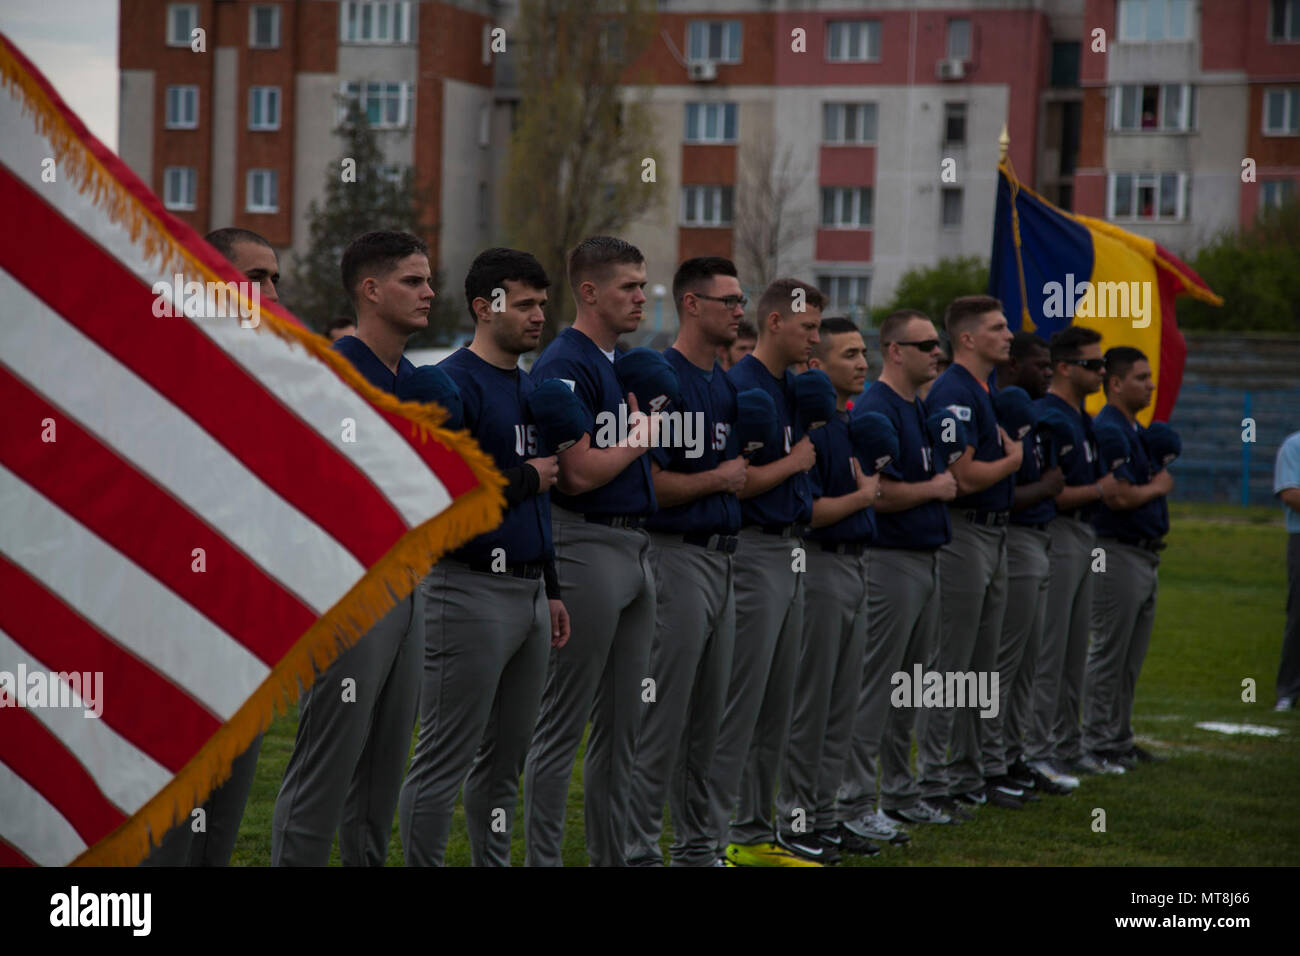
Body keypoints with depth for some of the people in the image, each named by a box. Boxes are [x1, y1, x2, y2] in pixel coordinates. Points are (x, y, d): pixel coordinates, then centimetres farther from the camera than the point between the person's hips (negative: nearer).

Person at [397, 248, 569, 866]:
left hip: (529, 589, 9)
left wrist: (551, 589, 21)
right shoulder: (453, 384, -11)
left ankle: (493, 863, 21)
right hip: (472, 591, -9)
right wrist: (527, 478, -11)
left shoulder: (531, 388, 18)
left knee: (506, 755, 14)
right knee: (445, 760, -7)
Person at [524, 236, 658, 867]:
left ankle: (611, 855, 19)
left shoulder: (624, 364, 16)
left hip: (635, 548, 9)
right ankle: (541, 856, 1)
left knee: (621, 722, 13)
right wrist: (641, 438, -8)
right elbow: (579, 473, -21)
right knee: (563, 726, -4)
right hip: (586, 548, -9)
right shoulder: (565, 366, -14)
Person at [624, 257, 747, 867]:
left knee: (708, 715, 13)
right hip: (677, 557, -9)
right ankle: (640, 847, -1)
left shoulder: (728, 384, 15)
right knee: (663, 714, -6)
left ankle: (695, 842, 21)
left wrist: (744, 475, 6)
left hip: (722, 557, 9)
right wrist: (717, 479, -9)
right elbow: (648, 483, -19)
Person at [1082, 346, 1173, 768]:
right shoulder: (1107, 430, -15)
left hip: (1145, 555, 10)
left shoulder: (1137, 431, 17)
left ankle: (1120, 738, 20)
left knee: (1131, 657, 13)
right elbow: (1118, 496, -23)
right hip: (1118, 554, -10)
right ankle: (1098, 743, 0)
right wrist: (1158, 486, -7)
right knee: (1109, 654, -4)